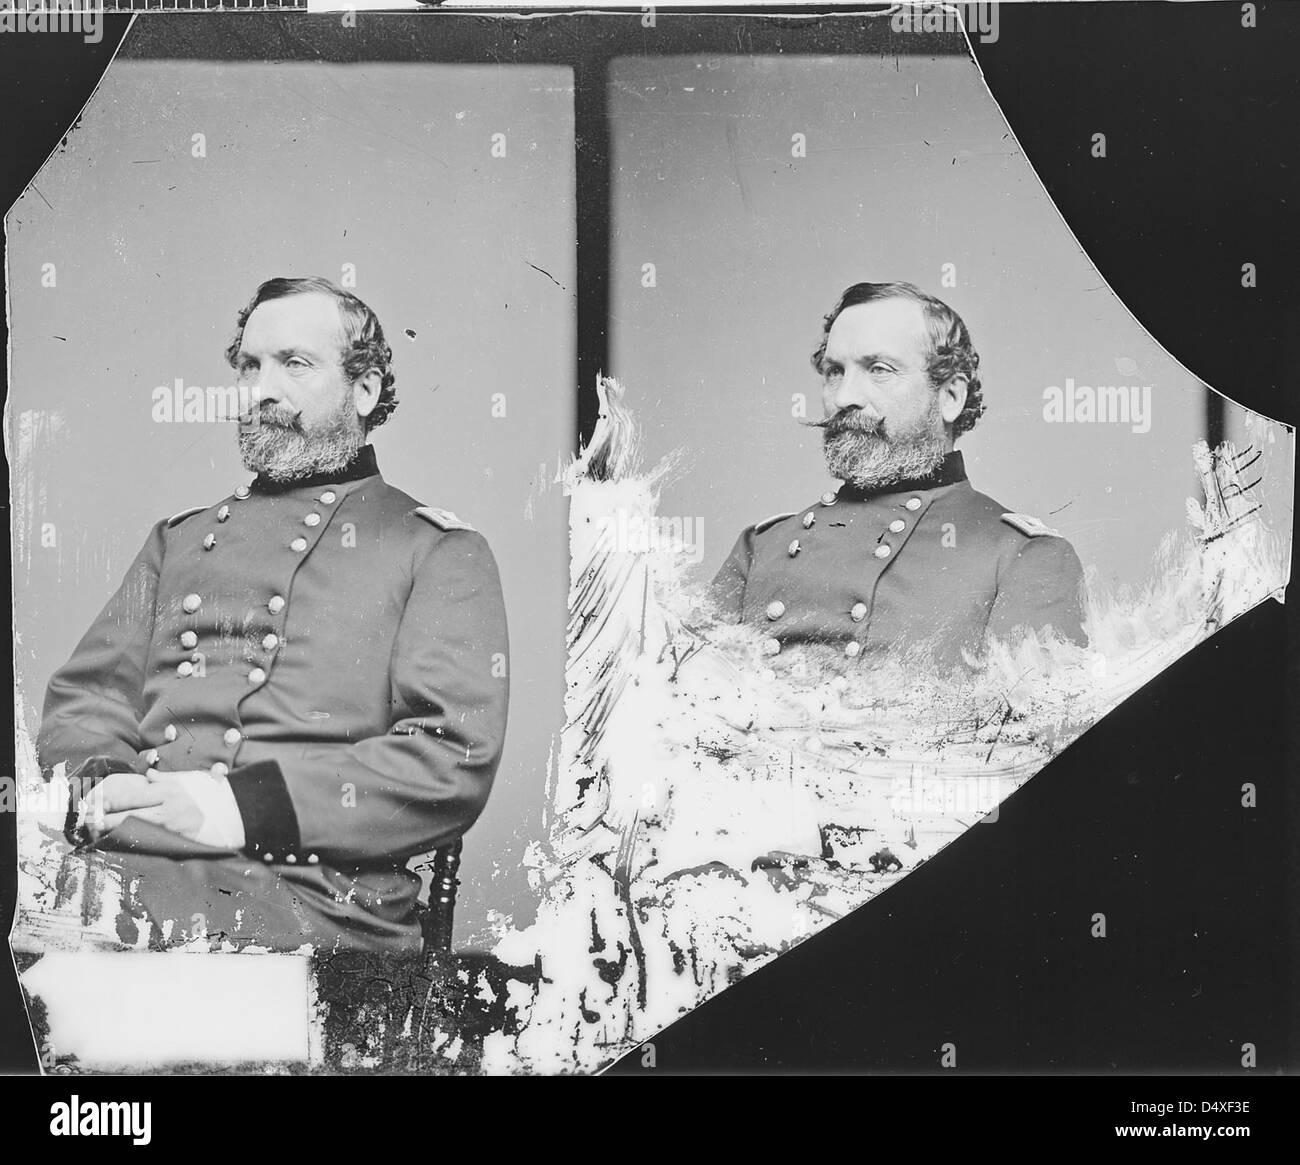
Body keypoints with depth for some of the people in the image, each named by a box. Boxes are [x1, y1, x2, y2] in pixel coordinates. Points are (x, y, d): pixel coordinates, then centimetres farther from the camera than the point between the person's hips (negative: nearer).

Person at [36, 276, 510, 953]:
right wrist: (101, 783, -6)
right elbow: (85, 694, 20)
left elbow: (455, 759, -3)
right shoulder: (180, 537, 28)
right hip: (114, 876, 4)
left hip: (308, 898, -4)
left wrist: (246, 808, -15)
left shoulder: (440, 553, 11)